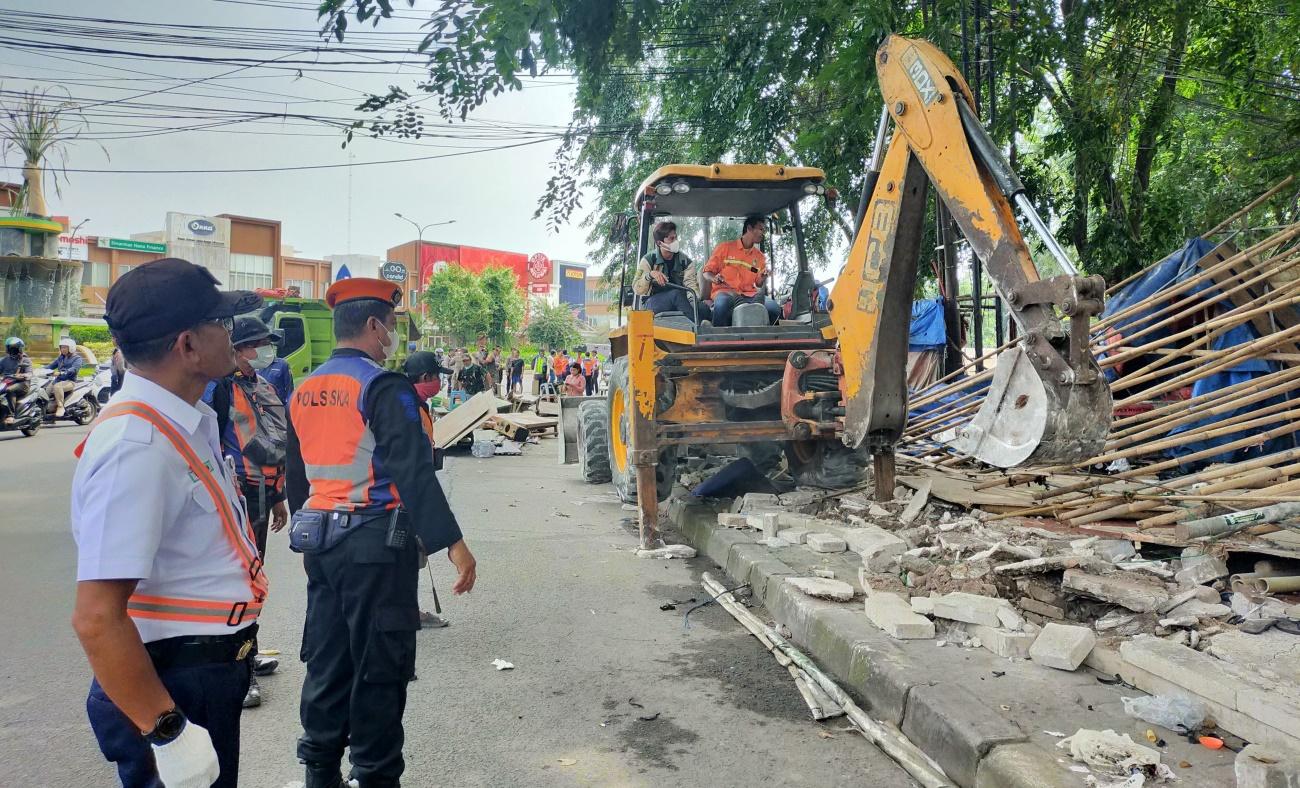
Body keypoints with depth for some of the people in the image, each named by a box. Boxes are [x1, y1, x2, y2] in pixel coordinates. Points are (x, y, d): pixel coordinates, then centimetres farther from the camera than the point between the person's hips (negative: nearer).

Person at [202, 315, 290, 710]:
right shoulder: (219, 386, -12)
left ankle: (248, 654, 33)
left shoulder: (265, 386, 15)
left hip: (262, 494, 9)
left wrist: (278, 497, 22)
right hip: (236, 495, -9)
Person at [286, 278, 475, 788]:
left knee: (327, 659, 17)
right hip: (376, 542, -8)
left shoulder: (303, 392, 10)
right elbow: (412, 472, -22)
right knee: (379, 665, 3)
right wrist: (452, 542, -22)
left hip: (320, 541, 8)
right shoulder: (384, 387, -14)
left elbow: (296, 476, 18)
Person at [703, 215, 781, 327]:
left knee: (773, 308, -26)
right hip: (726, 292, -3)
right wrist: (714, 279, -14)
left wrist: (762, 278, 0)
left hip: (750, 295, 4)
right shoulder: (725, 247, 8)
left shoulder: (760, 256, 19)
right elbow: (707, 272, 9)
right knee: (722, 303, -41)